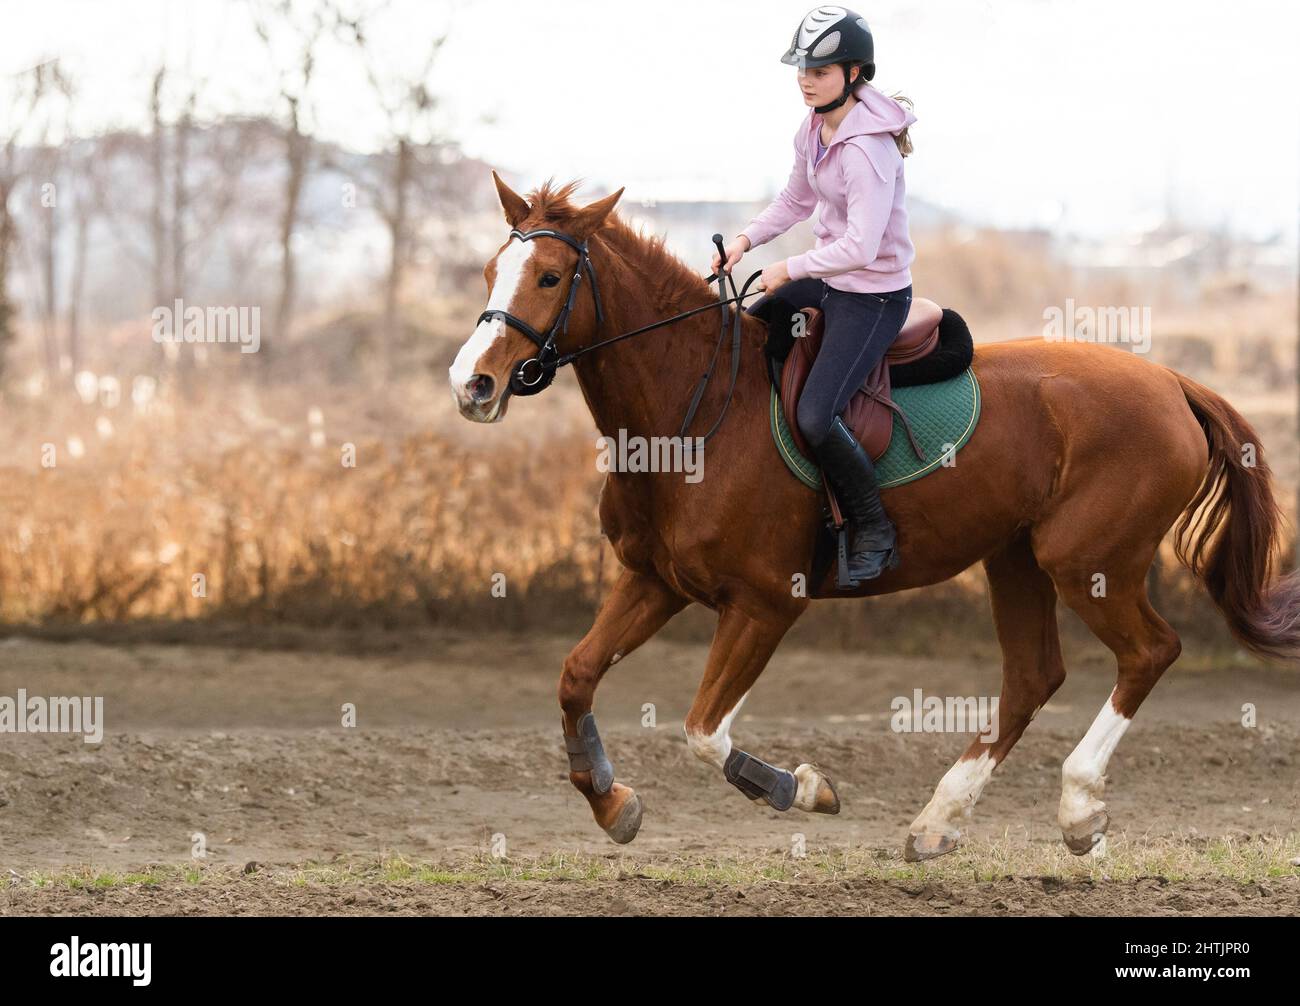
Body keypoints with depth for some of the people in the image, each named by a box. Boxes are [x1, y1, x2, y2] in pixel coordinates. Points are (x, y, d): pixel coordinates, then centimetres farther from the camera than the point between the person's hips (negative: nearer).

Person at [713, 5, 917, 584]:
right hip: (827, 278, 10)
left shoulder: (867, 148, -27)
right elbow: (797, 200, 19)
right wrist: (747, 240, 4)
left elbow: (861, 246, -31)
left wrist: (790, 269, -19)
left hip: (874, 295, -10)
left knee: (815, 418, -20)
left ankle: (873, 532, 0)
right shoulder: (813, 129, 2)